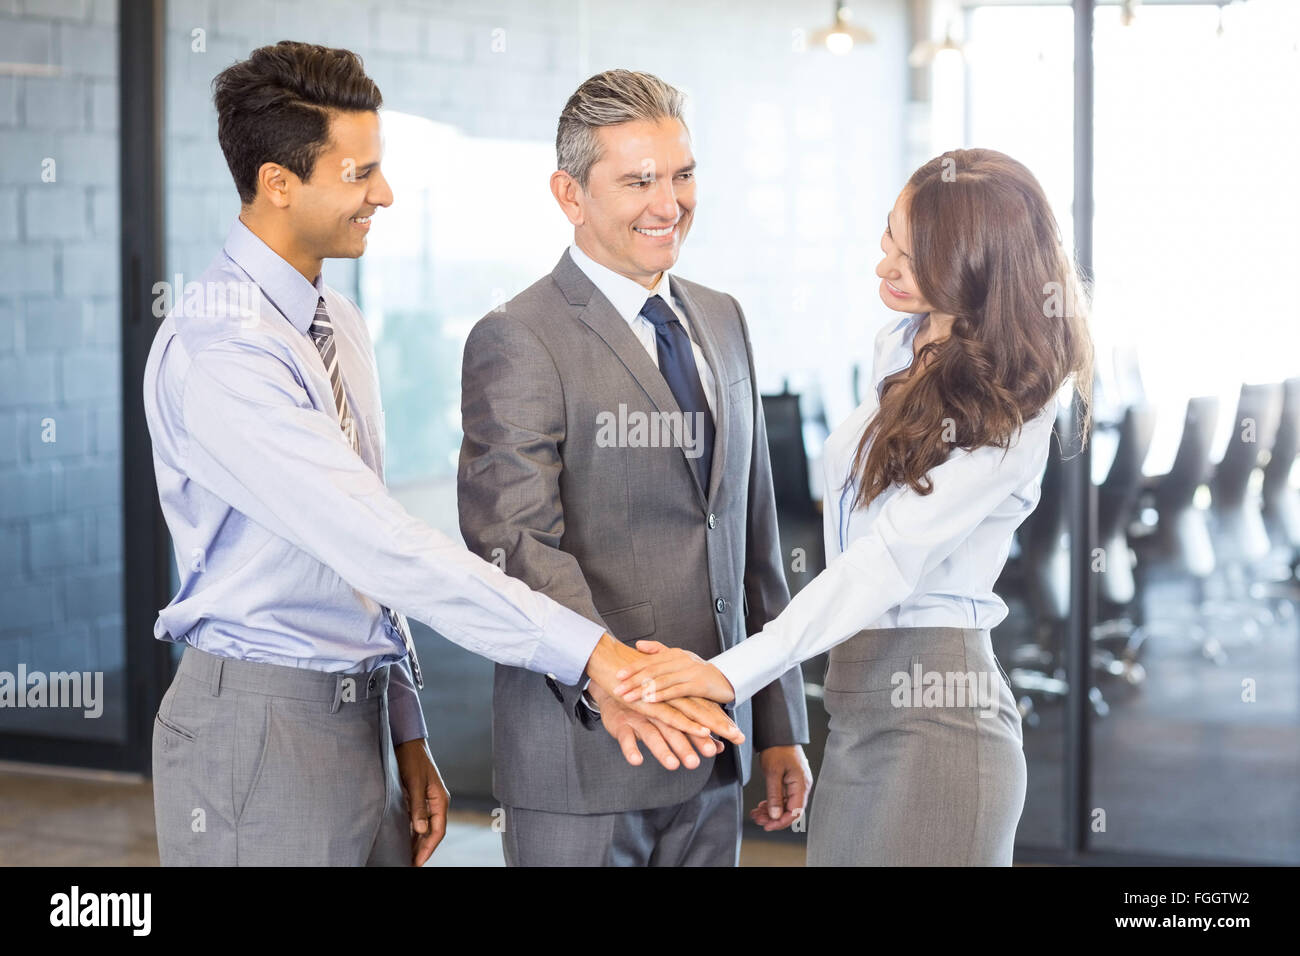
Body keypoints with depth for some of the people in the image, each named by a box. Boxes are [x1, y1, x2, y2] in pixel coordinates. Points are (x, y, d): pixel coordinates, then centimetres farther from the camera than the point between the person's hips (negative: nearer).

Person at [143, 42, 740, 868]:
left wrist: (407, 736, 13)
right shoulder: (215, 354, -19)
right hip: (258, 729, -8)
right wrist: (593, 654, -29)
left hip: (360, 715, 8)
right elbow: (383, 547, -26)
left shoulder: (338, 325, 10)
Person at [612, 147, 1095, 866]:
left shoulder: (1008, 412, -12)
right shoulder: (896, 348, 13)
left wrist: (735, 671, -28)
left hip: (934, 714, -7)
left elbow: (893, 557, -21)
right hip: (855, 698, 7)